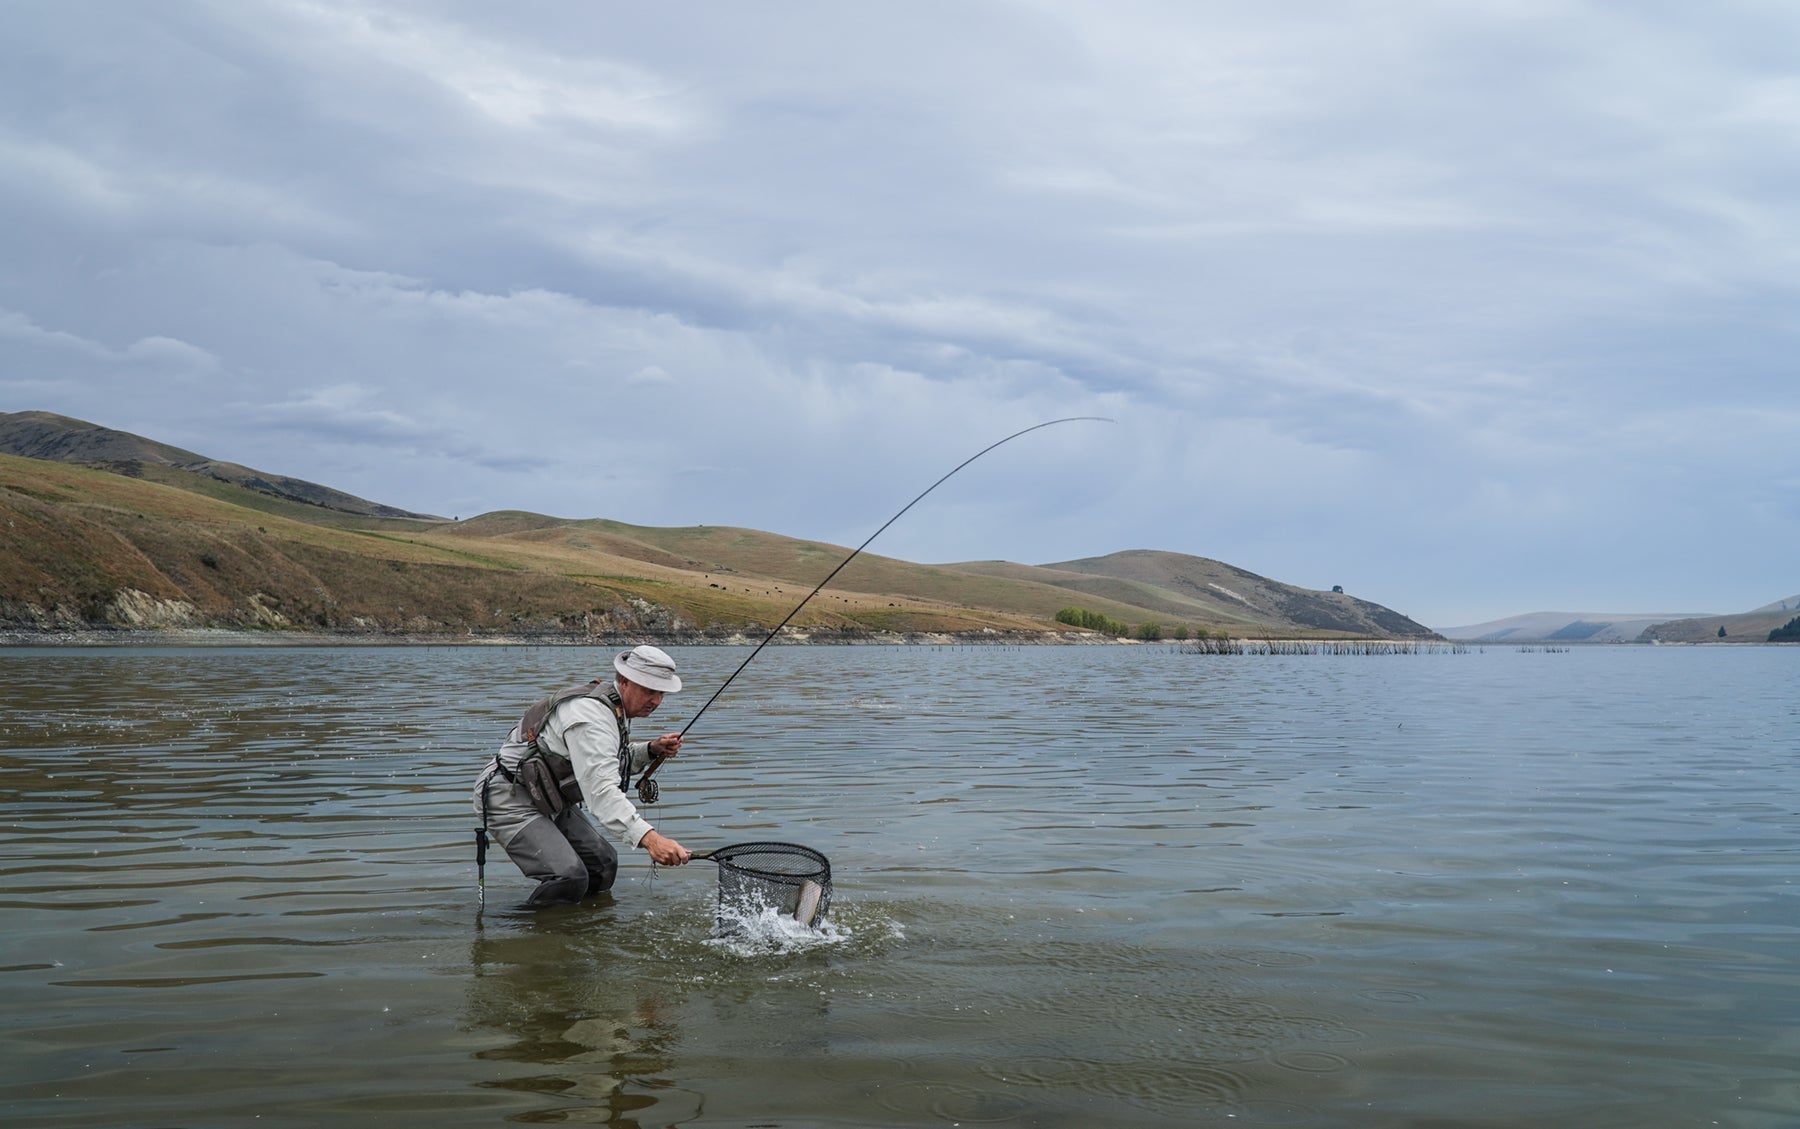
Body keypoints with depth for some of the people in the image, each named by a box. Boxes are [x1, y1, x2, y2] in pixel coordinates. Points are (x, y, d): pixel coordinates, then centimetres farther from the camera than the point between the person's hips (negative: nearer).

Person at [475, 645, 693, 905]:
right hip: (509, 799, -11)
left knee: (602, 864, 7)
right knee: (569, 876, -25)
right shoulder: (591, 717, -29)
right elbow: (601, 790, -40)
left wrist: (651, 750, 0)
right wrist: (649, 837, -52)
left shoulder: (615, 707, 4)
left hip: (547, 800, 11)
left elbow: (612, 760, 20)